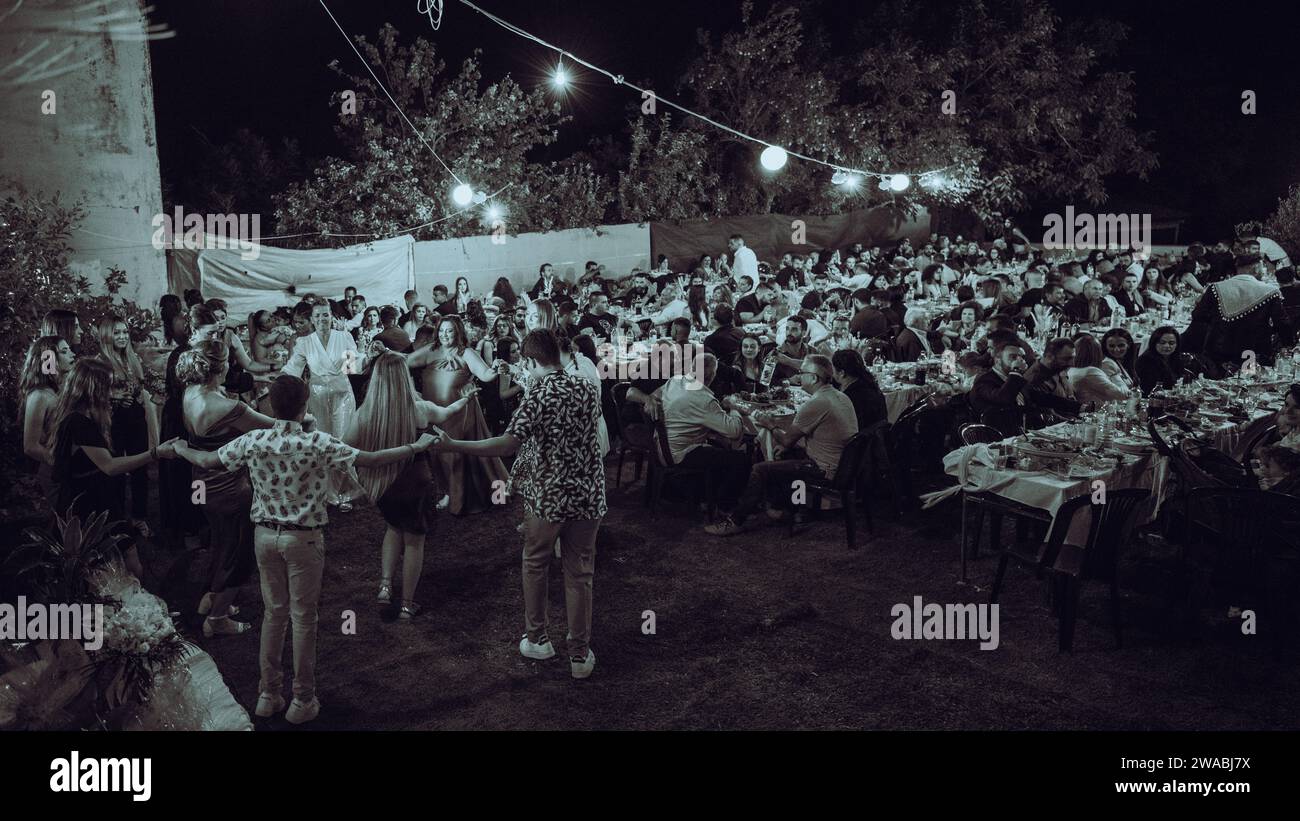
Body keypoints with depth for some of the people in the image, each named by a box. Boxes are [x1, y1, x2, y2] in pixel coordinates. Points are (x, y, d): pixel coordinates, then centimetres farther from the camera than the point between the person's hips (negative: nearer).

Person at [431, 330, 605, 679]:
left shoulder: (538, 396, -15)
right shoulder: (588, 388, 1)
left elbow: (507, 444, -23)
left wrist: (453, 446, -18)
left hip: (547, 496, -4)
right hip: (587, 494, 4)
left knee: (535, 565, 19)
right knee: (579, 574, 10)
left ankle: (537, 640, 29)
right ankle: (580, 655, 14)